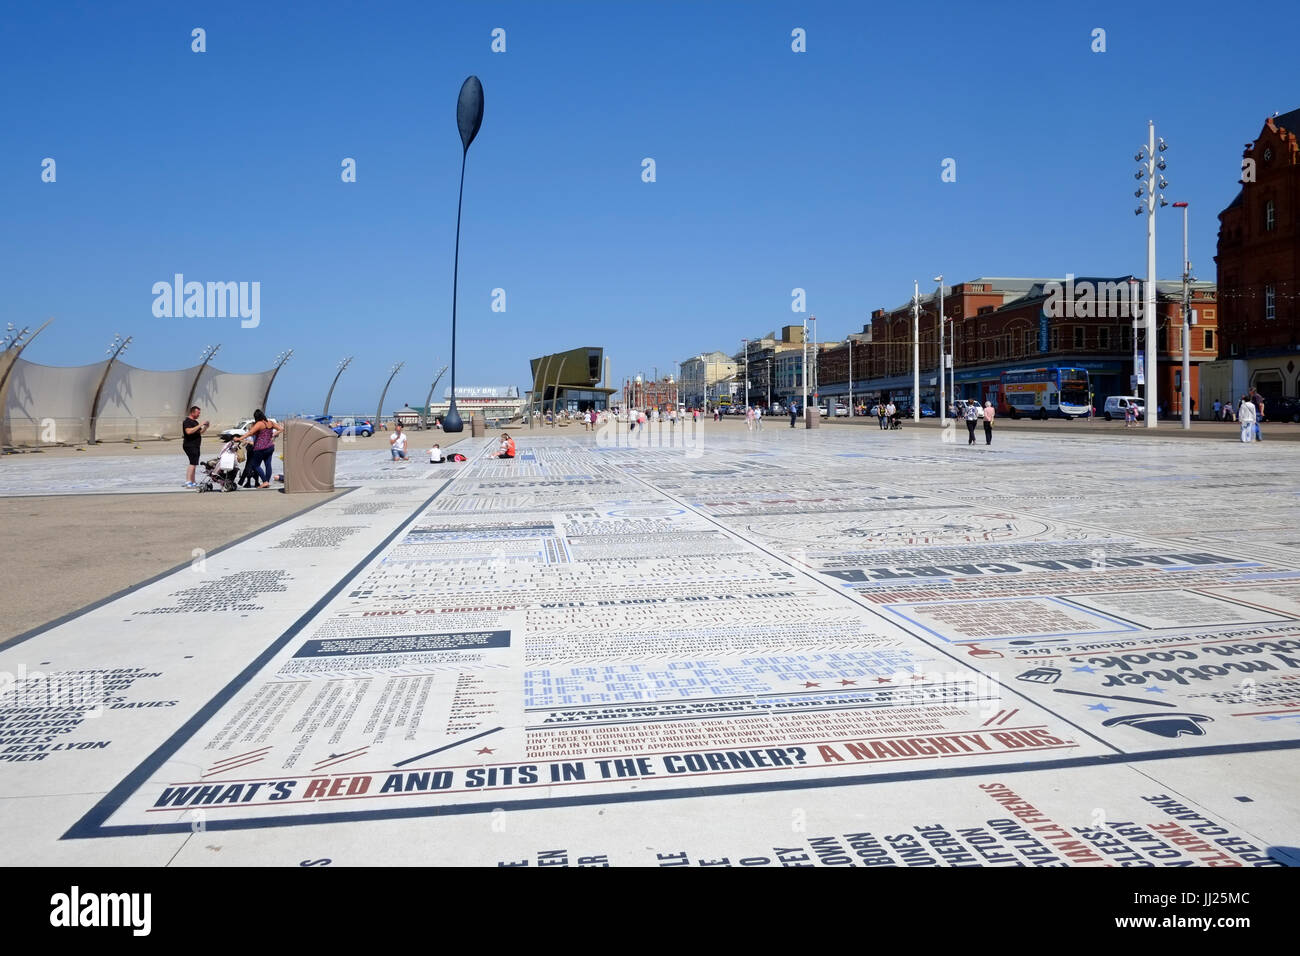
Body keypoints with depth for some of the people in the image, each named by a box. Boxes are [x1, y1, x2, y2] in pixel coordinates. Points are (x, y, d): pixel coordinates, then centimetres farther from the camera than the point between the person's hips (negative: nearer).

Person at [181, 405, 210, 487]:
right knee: (193, 463, -18)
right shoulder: (187, 421, -10)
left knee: (194, 465, 11)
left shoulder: (195, 422, 20)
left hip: (196, 446, 10)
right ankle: (188, 482, -22)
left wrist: (205, 427, 8)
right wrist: (199, 425, -23)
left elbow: (199, 432, 25)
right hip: (190, 445, -10)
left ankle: (192, 482, 15)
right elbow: (189, 431, -26)